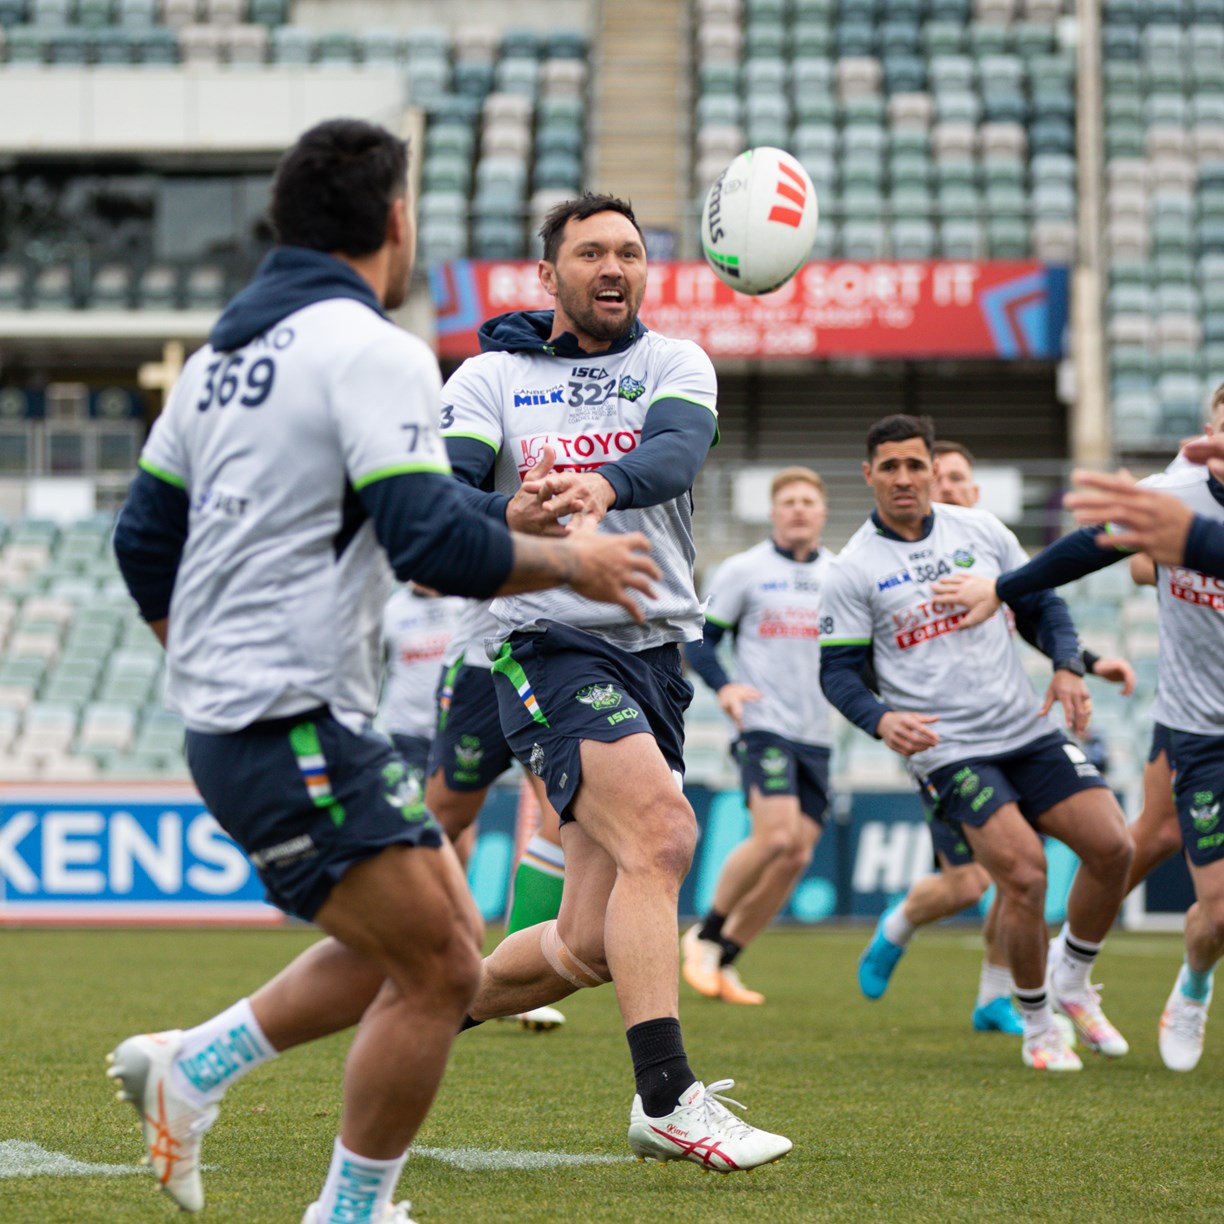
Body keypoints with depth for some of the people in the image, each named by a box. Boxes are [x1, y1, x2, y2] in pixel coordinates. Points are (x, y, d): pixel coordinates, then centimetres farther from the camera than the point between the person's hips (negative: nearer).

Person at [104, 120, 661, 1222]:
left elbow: (144, 540, 20)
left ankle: (191, 1066, 16)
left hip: (227, 714, 10)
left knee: (445, 938, 17)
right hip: (296, 729, -10)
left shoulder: (224, 349, 14)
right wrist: (572, 563, -7)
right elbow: (434, 544, -22)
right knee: (438, 971, -5)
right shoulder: (373, 351, -13)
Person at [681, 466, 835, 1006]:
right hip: (763, 724, -5)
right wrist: (724, 686, -16)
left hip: (817, 735, 5)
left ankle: (722, 959, 9)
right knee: (775, 835, -22)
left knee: (797, 855, -3)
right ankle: (705, 934, -2)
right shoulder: (743, 571, 1)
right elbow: (699, 638, 2)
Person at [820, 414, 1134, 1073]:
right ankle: (1037, 1025, 4)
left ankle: (1073, 982, 20)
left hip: (1029, 730, 5)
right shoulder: (853, 569, -4)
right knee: (1024, 876, -19)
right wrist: (881, 718, -22)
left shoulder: (981, 530, 7)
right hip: (948, 750, -5)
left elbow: (1041, 600, 16)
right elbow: (837, 670, -3)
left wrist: (1068, 666, -2)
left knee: (1112, 848, -6)